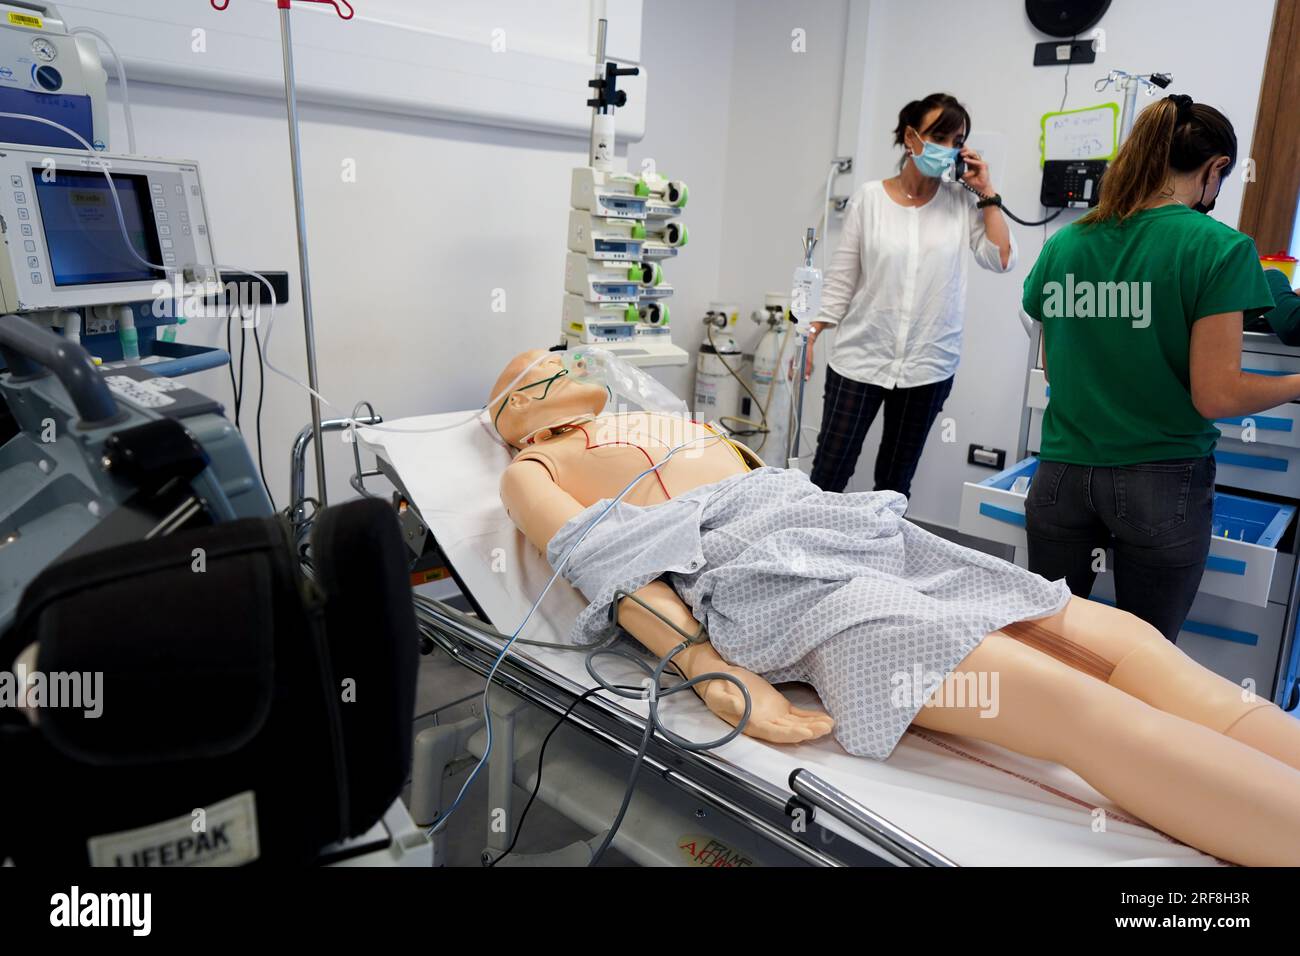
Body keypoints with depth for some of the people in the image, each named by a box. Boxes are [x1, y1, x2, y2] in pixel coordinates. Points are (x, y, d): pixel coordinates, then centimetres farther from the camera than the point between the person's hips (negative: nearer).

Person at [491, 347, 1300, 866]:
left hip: (847, 520, 8)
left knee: (1118, 637, -9)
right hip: (757, 563, -8)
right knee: (1077, 703, -25)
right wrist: (717, 674, -19)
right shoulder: (533, 471, 15)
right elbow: (612, 570, -4)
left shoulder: (661, 422, 36)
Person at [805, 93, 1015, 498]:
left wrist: (986, 193, -4)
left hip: (928, 366, 2)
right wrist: (811, 338, -3)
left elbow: (1001, 259, -7)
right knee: (828, 476, 0)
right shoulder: (870, 197, 0)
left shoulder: (962, 203, 4)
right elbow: (841, 278, 1)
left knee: (895, 482, 11)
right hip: (859, 358, -1)